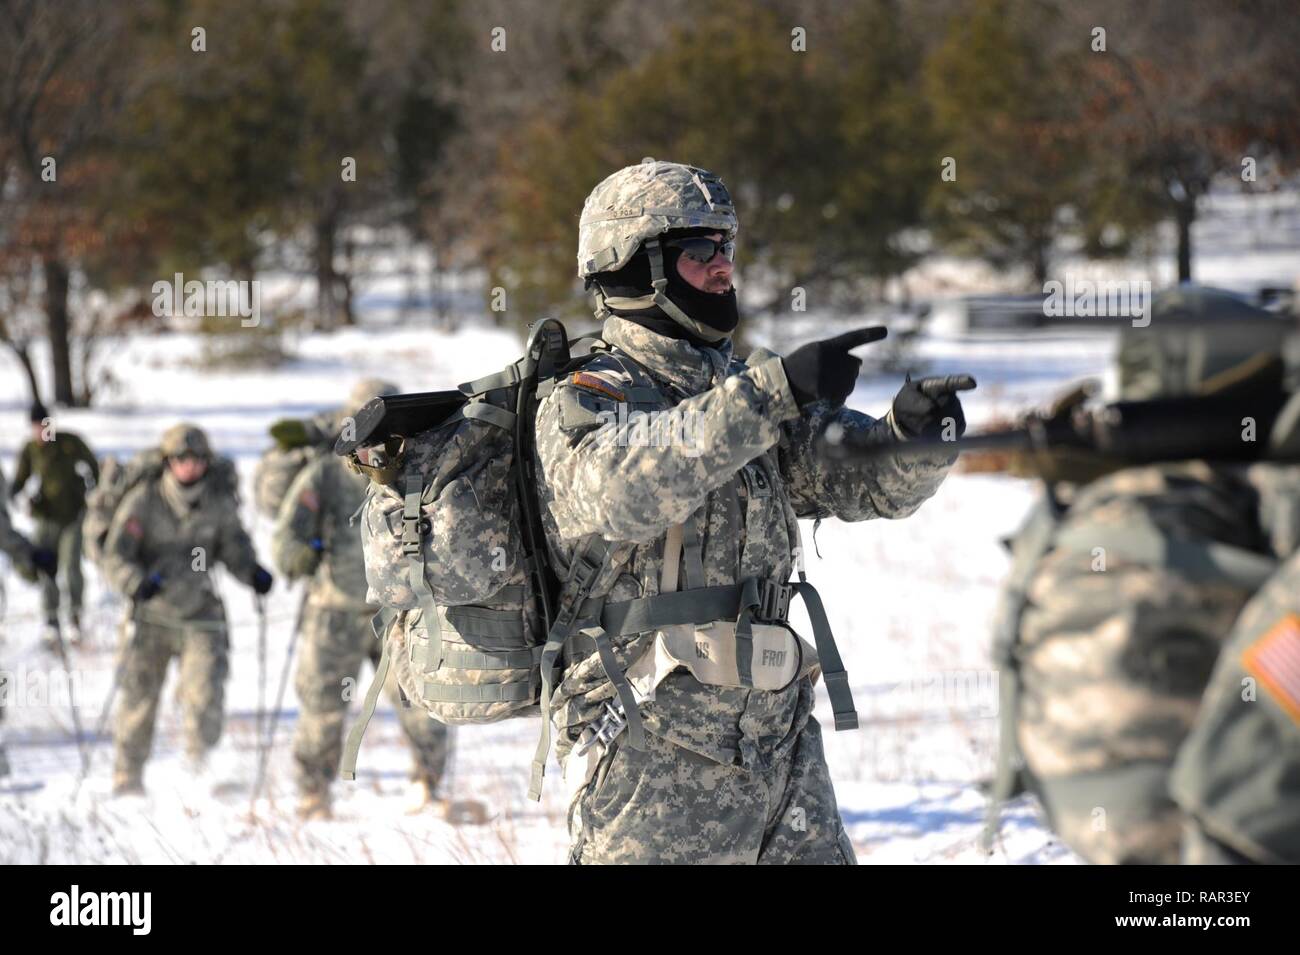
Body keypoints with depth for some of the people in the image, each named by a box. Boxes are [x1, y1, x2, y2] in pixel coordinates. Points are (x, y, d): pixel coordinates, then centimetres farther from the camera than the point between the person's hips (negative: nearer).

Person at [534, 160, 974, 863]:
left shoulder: (742, 391, 15)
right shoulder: (581, 402, -6)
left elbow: (867, 480, 9)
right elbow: (621, 491, -29)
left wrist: (914, 430, -14)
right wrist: (776, 390, -32)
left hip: (780, 745, 6)